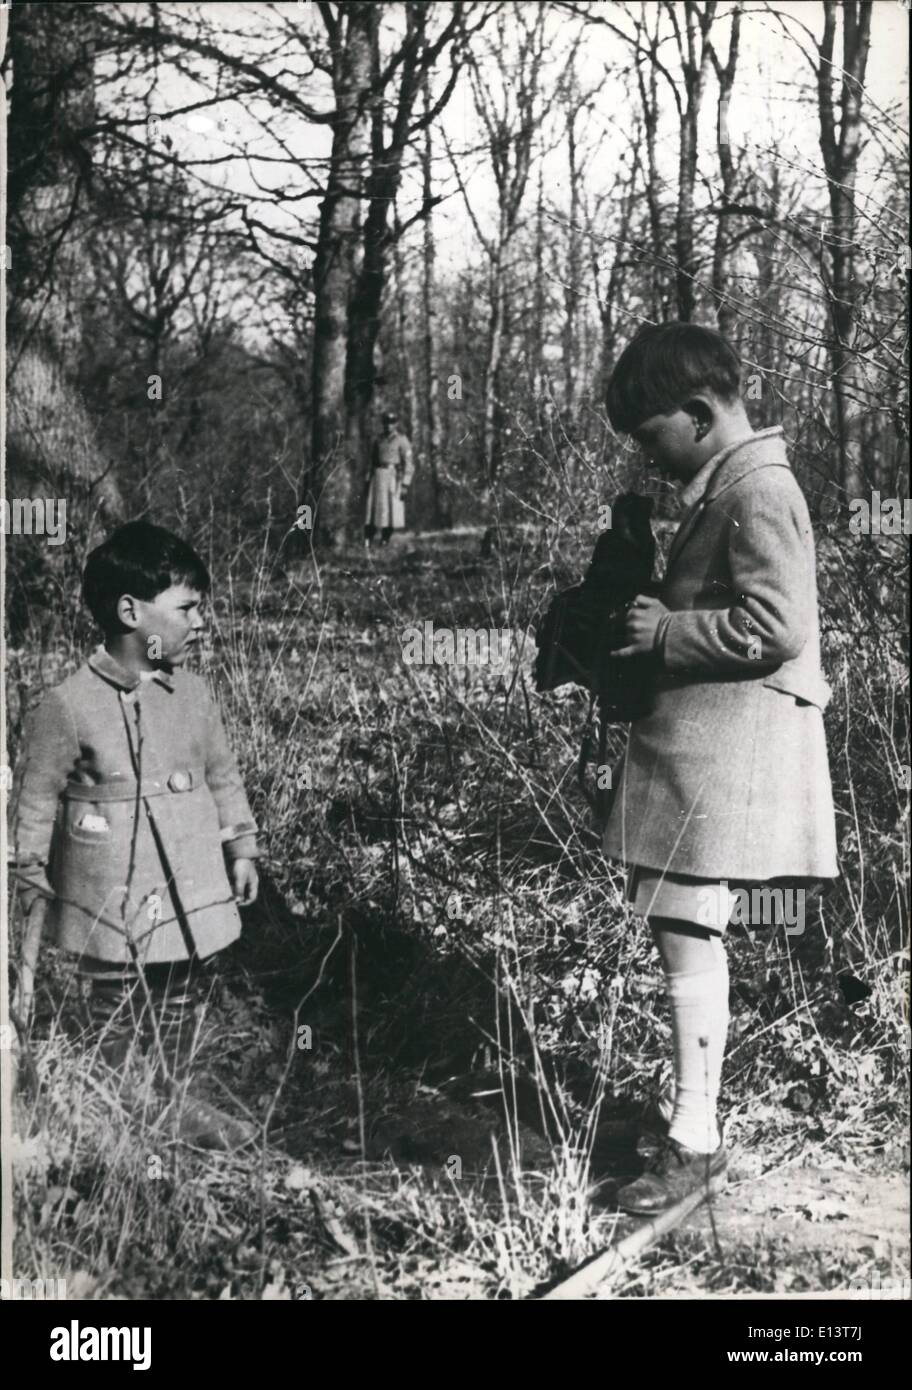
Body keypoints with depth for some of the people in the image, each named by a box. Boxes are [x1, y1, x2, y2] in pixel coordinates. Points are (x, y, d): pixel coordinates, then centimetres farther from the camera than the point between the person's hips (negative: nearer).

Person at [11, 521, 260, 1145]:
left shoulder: (193, 695, 2)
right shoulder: (68, 706, -12)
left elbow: (223, 774, 14)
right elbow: (35, 800, -5)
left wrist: (241, 847, 12)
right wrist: (35, 885, -3)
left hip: (193, 904, 5)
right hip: (109, 915, -4)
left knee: (175, 1037, 17)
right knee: (113, 1040, 5)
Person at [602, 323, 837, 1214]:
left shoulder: (756, 490, -14)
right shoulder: (722, 487, 17)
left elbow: (777, 627, -22)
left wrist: (664, 629, -14)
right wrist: (646, 615, 11)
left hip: (729, 747, -10)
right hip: (695, 741, 10)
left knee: (686, 929, -8)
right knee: (677, 926, 13)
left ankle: (696, 1141, 1)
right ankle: (689, 1100, 25)